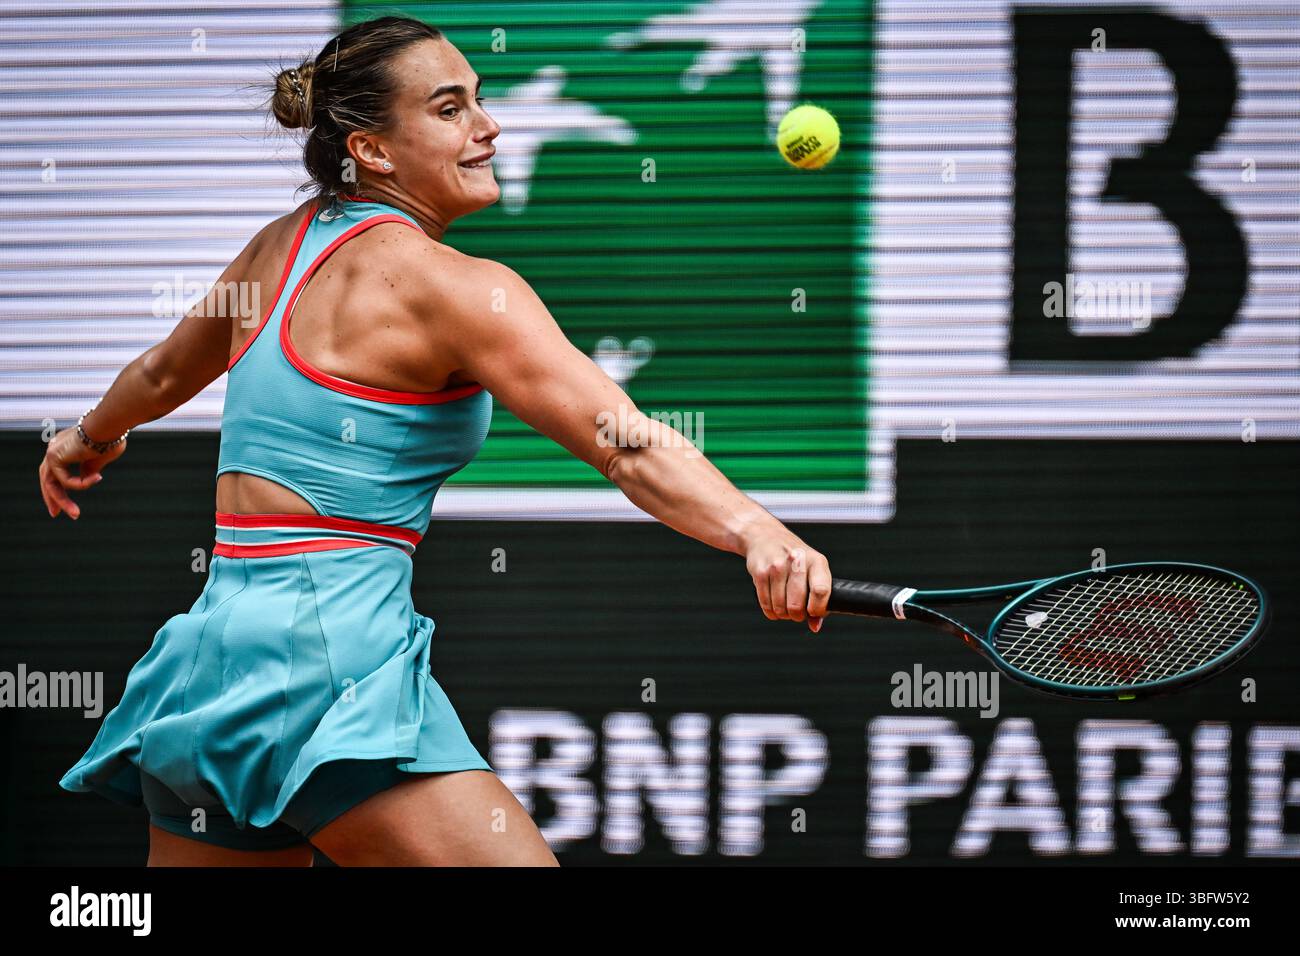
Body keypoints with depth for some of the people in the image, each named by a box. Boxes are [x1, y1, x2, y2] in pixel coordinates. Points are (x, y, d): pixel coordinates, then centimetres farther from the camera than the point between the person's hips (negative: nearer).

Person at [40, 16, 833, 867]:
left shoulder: (284, 245, 16)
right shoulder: (447, 285, -8)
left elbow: (165, 372, 35)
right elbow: (625, 444, -21)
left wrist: (89, 440, 55)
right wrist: (757, 532, -32)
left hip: (211, 639, 9)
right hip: (330, 647, -9)